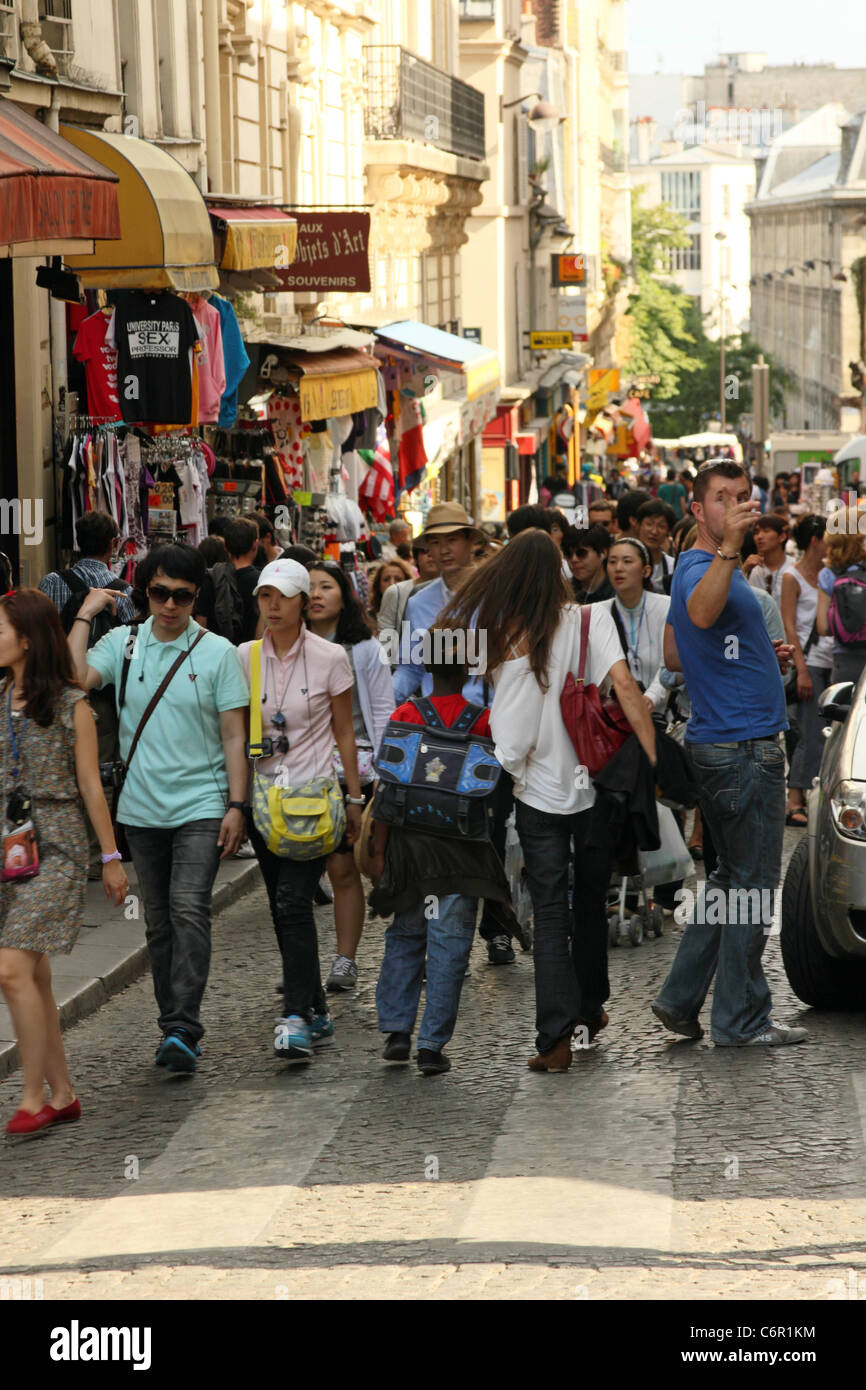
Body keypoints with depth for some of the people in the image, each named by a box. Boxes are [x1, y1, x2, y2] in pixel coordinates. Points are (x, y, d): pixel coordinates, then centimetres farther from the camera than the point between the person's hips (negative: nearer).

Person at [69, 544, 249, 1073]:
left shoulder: (217, 652, -1)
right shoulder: (123, 644, 4)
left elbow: (234, 735, 0)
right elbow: (75, 680, -12)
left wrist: (236, 805, -6)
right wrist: (85, 616, -8)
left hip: (201, 806, -3)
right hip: (142, 807, 3)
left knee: (189, 909, -17)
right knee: (159, 921, 9)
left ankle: (184, 1030, -20)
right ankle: (173, 1027, 19)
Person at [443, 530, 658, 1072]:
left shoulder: (503, 636, -4)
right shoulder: (588, 620, -8)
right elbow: (623, 686, -19)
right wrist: (653, 758, -20)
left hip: (538, 790, 0)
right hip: (596, 783, 0)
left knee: (550, 915, 3)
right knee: (591, 904, 19)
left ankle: (556, 1037, -7)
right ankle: (590, 1010, 34)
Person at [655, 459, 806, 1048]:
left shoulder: (708, 569, 18)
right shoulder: (701, 568, -16)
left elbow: (676, 655, 26)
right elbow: (701, 613, -41)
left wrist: (759, 655, 22)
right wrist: (728, 548, -55)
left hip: (721, 745, 10)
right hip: (744, 747, -10)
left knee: (732, 877, 16)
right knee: (752, 884, -3)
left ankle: (681, 998, 17)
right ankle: (742, 1020, 2)